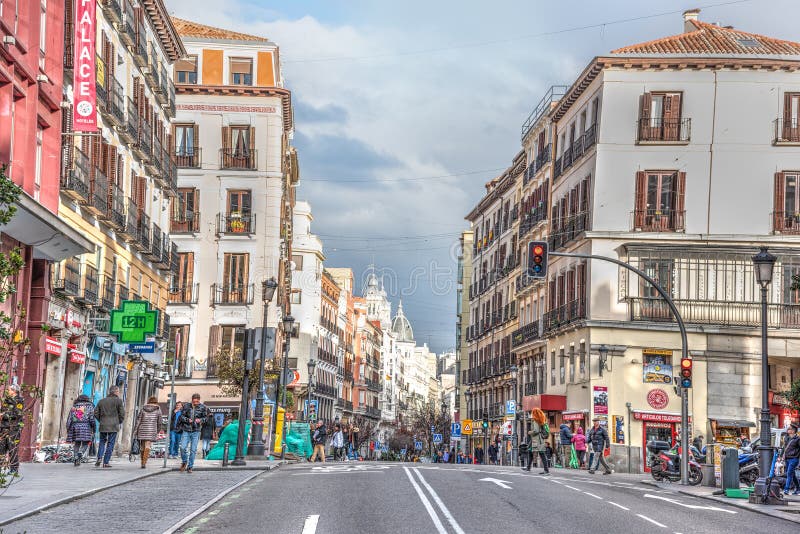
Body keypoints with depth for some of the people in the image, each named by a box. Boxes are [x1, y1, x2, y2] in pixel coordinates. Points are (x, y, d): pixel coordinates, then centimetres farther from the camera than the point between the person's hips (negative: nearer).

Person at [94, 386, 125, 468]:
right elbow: (122, 413, -7)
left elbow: (96, 413, 7)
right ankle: (106, 462, -1)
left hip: (103, 426, 4)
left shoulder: (101, 401, 10)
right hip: (113, 426, -4)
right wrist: (119, 422, 9)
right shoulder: (118, 401, -4)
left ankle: (99, 457, -3)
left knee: (102, 442, 16)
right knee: (110, 444, 1)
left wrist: (101, 421, 15)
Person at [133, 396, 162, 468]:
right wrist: (157, 432, 22)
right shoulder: (158, 409, 3)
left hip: (142, 429, 3)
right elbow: (159, 422, 8)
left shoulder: (143, 408, 7)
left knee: (142, 447, 13)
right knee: (147, 446, -6)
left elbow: (138, 420, 3)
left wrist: (135, 431, 4)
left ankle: (142, 462, 22)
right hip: (152, 430, -3)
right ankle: (144, 463, -18)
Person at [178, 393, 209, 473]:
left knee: (193, 450, 1)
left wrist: (200, 420, -15)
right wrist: (187, 420, -16)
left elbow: (205, 417, 6)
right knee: (183, 447, -7)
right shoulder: (186, 406, 0)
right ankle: (184, 462, 20)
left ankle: (190, 467, 12)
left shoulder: (203, 407, 0)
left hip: (196, 431, 0)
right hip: (186, 430, 0)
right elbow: (182, 416, 4)